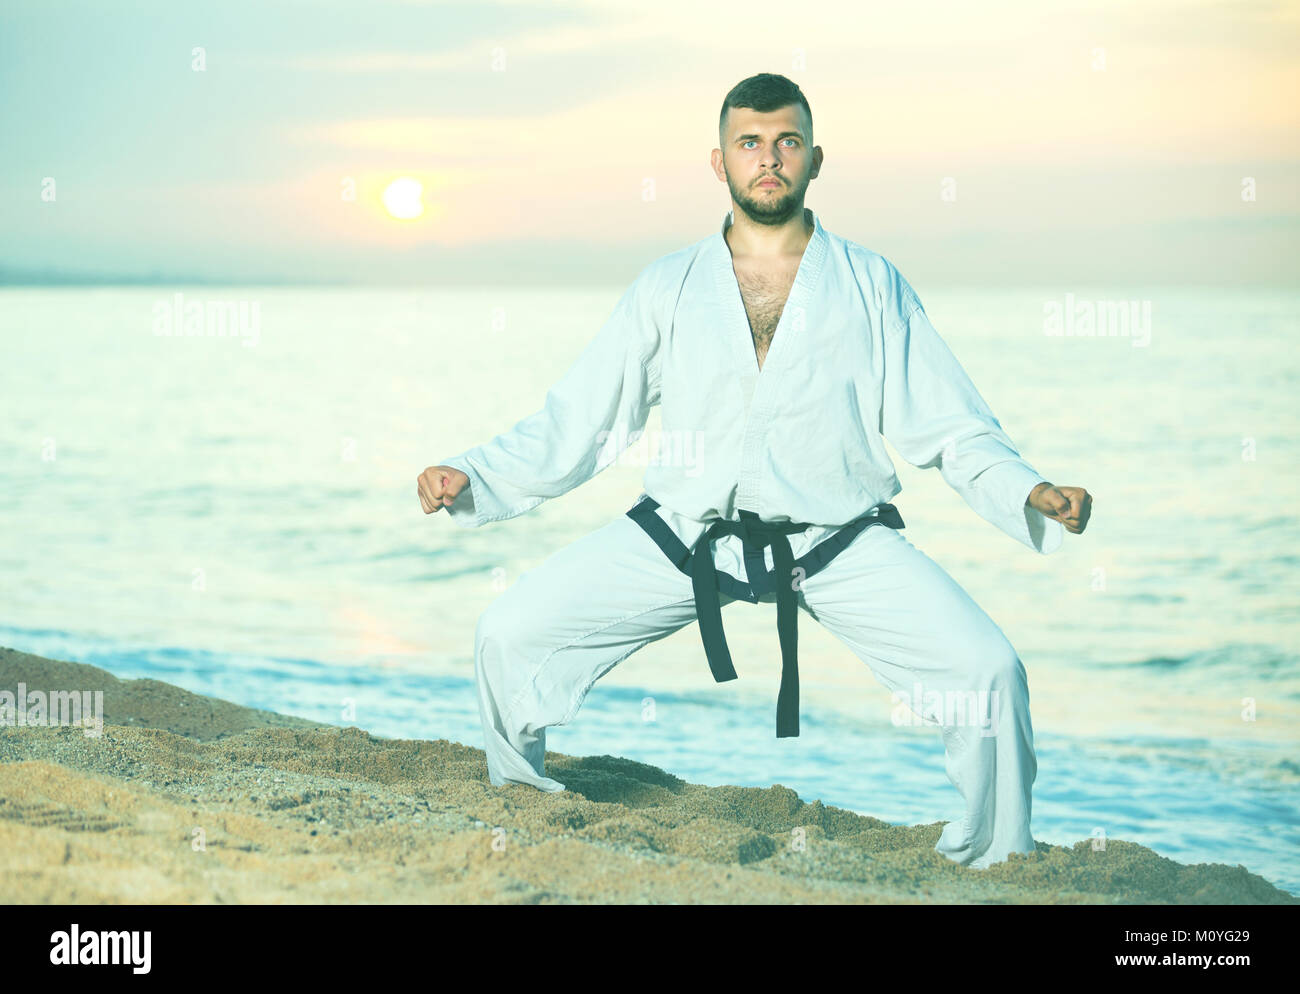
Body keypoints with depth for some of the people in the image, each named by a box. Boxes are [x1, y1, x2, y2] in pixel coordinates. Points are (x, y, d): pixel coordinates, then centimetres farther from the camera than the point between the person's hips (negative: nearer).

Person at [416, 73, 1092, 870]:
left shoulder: (871, 285, 9)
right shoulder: (668, 289, 11)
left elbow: (951, 428, 3)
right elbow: (573, 428, 10)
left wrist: (1030, 493, -14)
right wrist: (470, 480, -3)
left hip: (838, 541, -1)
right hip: (684, 533, 1)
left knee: (987, 669, -21)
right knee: (509, 637, -11)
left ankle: (998, 868, 3)